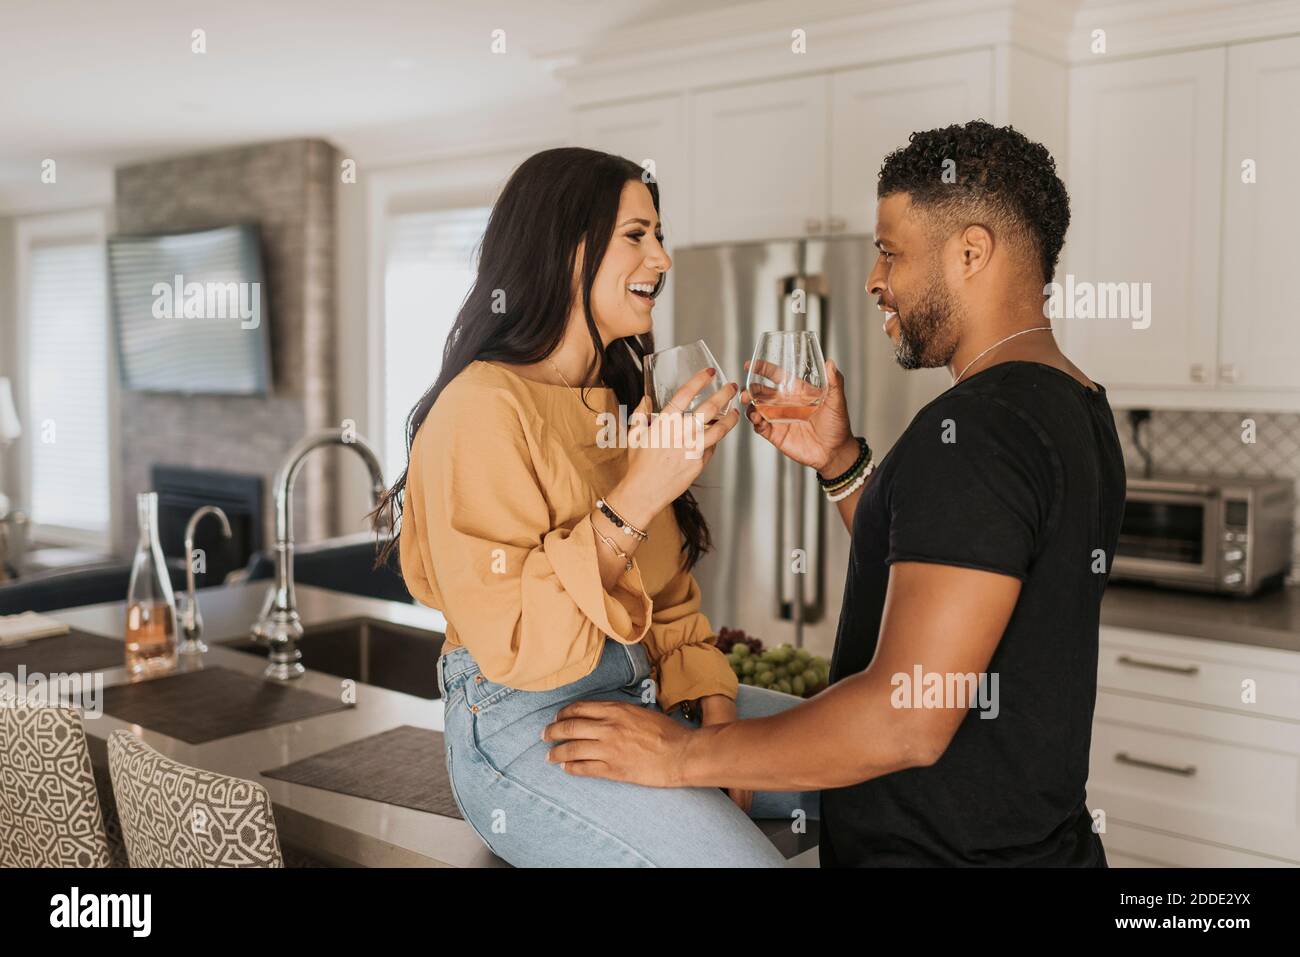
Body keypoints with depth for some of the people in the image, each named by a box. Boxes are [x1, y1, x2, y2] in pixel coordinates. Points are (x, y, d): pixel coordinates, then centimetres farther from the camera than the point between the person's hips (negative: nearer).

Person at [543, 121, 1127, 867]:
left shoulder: (975, 428, -24)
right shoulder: (1078, 411, 7)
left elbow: (908, 722, -28)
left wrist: (683, 755, -20)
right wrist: (840, 464, 6)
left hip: (942, 850, -9)